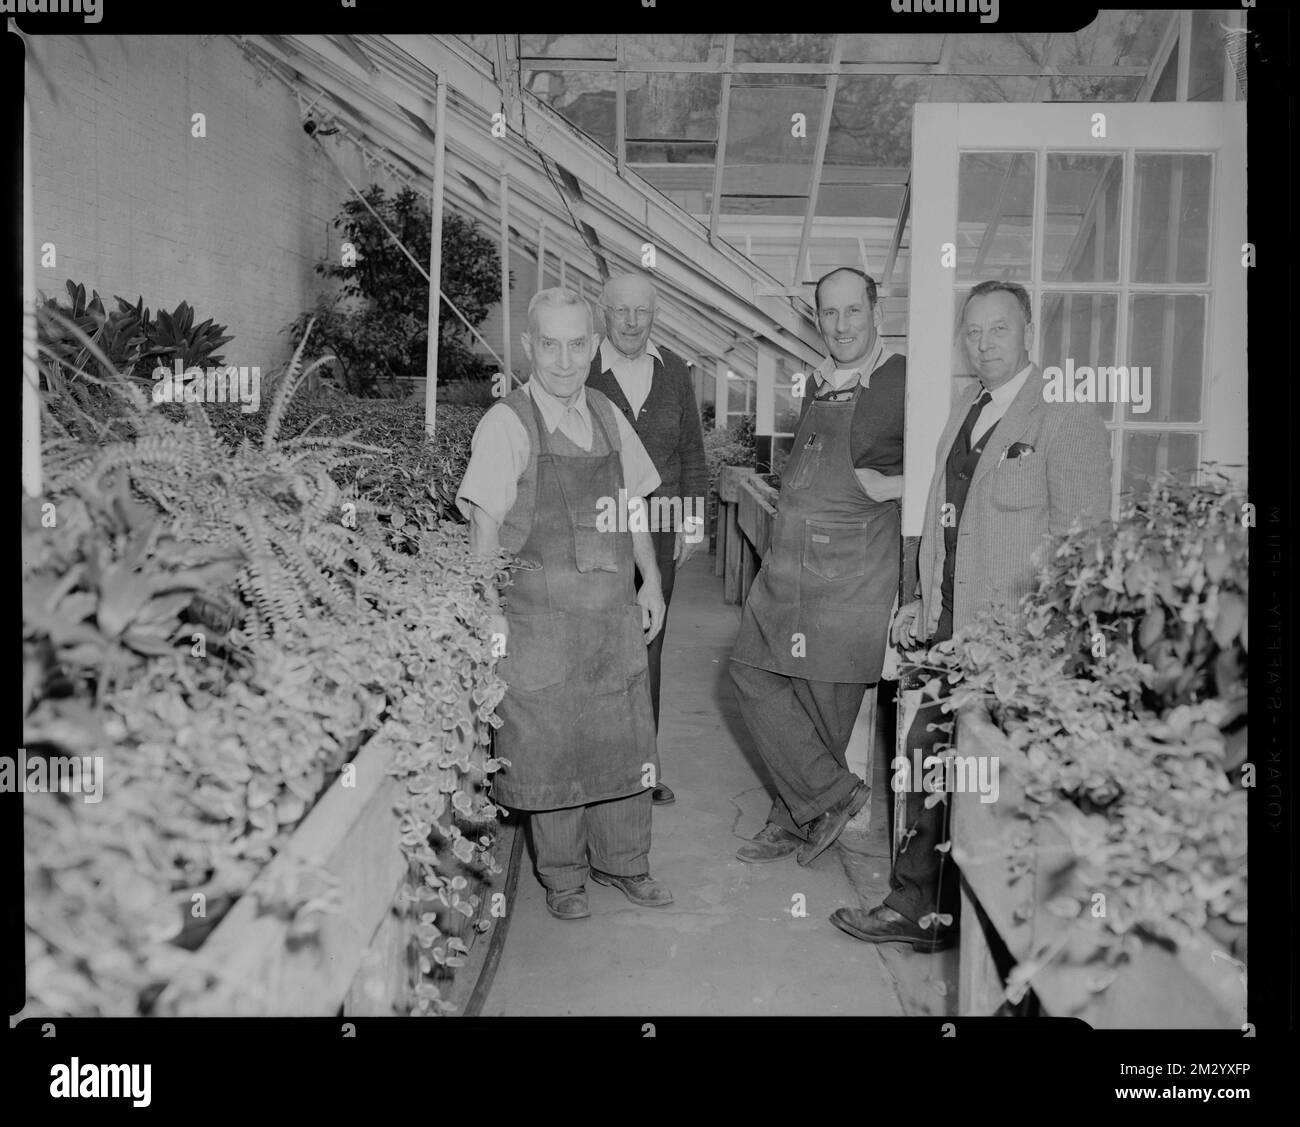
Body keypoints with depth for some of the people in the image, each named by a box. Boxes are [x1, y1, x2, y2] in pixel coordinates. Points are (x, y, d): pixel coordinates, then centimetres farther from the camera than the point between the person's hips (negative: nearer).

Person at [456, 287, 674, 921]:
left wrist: (651, 582, 14)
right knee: (550, 746, 4)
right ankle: (562, 875, 22)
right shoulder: (506, 424, -7)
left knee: (625, 738, 12)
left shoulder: (607, 417, 9)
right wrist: (491, 610, -15)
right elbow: (485, 524, -10)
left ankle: (622, 863, 30)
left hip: (615, 608, 5)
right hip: (542, 612, -5)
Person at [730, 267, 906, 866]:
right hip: (785, 564, 8)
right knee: (753, 674, 7)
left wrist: (892, 486, -15)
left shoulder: (905, 381, -8)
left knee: (825, 703, 1)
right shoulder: (817, 383, 14)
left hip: (852, 571, -7)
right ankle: (830, 796, 18)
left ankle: (798, 818, 21)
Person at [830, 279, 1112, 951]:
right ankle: (917, 909, 21)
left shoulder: (1067, 418, -7)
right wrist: (924, 601, 13)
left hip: (1014, 642, -7)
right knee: (928, 763, 9)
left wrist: (1029, 625, -17)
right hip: (949, 632, 7)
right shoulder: (964, 410, 16)